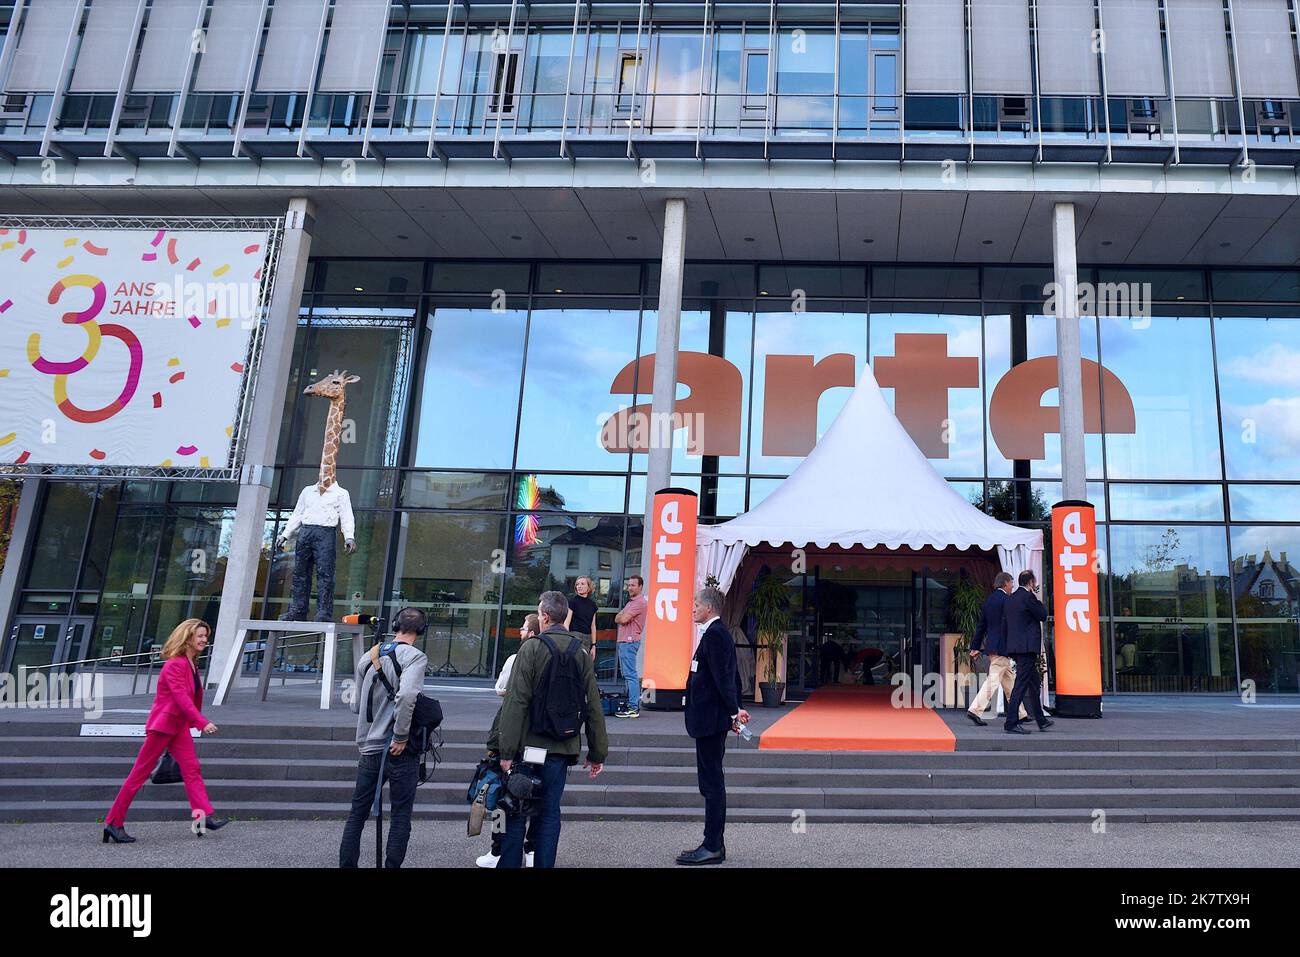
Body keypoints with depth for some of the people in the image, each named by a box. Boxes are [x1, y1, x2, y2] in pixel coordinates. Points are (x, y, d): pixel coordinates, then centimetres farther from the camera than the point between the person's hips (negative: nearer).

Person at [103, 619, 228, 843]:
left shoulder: (192, 664, 12)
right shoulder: (174, 665, -16)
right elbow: (181, 697, -26)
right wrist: (202, 722, -31)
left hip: (179, 726, 8)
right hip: (163, 724, -8)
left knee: (192, 769, -4)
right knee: (140, 773, 0)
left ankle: (205, 816, -10)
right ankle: (114, 823, 11)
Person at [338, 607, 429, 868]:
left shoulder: (368, 657, 6)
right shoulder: (414, 656, -12)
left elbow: (355, 706, 11)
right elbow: (406, 696, -28)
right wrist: (401, 737, -18)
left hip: (368, 748, 5)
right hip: (400, 751, -5)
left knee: (357, 812, 15)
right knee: (401, 815, 7)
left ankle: (346, 864, 20)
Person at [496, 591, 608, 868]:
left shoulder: (531, 648, -9)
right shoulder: (581, 652, 4)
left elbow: (516, 702, -13)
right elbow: (593, 706, 5)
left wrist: (507, 750, -10)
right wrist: (597, 753, 11)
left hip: (529, 744, -3)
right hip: (562, 748, 3)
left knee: (517, 813, 8)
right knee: (550, 812, 11)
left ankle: (509, 862, 12)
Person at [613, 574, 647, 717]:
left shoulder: (639, 602, -11)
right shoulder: (631, 602, 23)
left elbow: (623, 619, -18)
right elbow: (617, 619, 18)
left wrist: (621, 616, 3)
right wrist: (622, 615, -2)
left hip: (629, 641, -11)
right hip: (624, 641, 11)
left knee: (630, 674, -11)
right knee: (628, 674, 13)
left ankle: (633, 708, -12)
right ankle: (632, 704, 18)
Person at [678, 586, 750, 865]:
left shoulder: (714, 634, -16)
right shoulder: (719, 633, 15)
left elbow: (724, 676, -21)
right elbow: (731, 676, 19)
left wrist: (732, 712, -19)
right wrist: (736, 708, 17)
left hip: (710, 719, -11)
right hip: (711, 720, 11)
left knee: (712, 782, -4)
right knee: (711, 782, 14)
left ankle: (712, 848, 3)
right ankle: (714, 844, 22)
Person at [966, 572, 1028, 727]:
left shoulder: (988, 600, 13)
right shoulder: (1006, 599, -12)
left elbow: (981, 625, 14)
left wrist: (975, 647, 16)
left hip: (991, 644, 9)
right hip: (1002, 646, -9)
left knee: (1010, 679, 16)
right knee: (993, 679, -7)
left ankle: (1019, 714, 23)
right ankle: (975, 710, -10)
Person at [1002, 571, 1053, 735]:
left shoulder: (1010, 599, 14)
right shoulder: (1028, 597, -11)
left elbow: (1004, 625, 16)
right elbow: (1043, 615, -4)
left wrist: (1009, 647, 21)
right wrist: (1036, 597, 5)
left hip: (1014, 646, 9)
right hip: (1027, 647, -9)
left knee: (1033, 683, 19)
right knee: (1021, 684, -9)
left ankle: (1041, 720, 30)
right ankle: (1011, 723, -11)